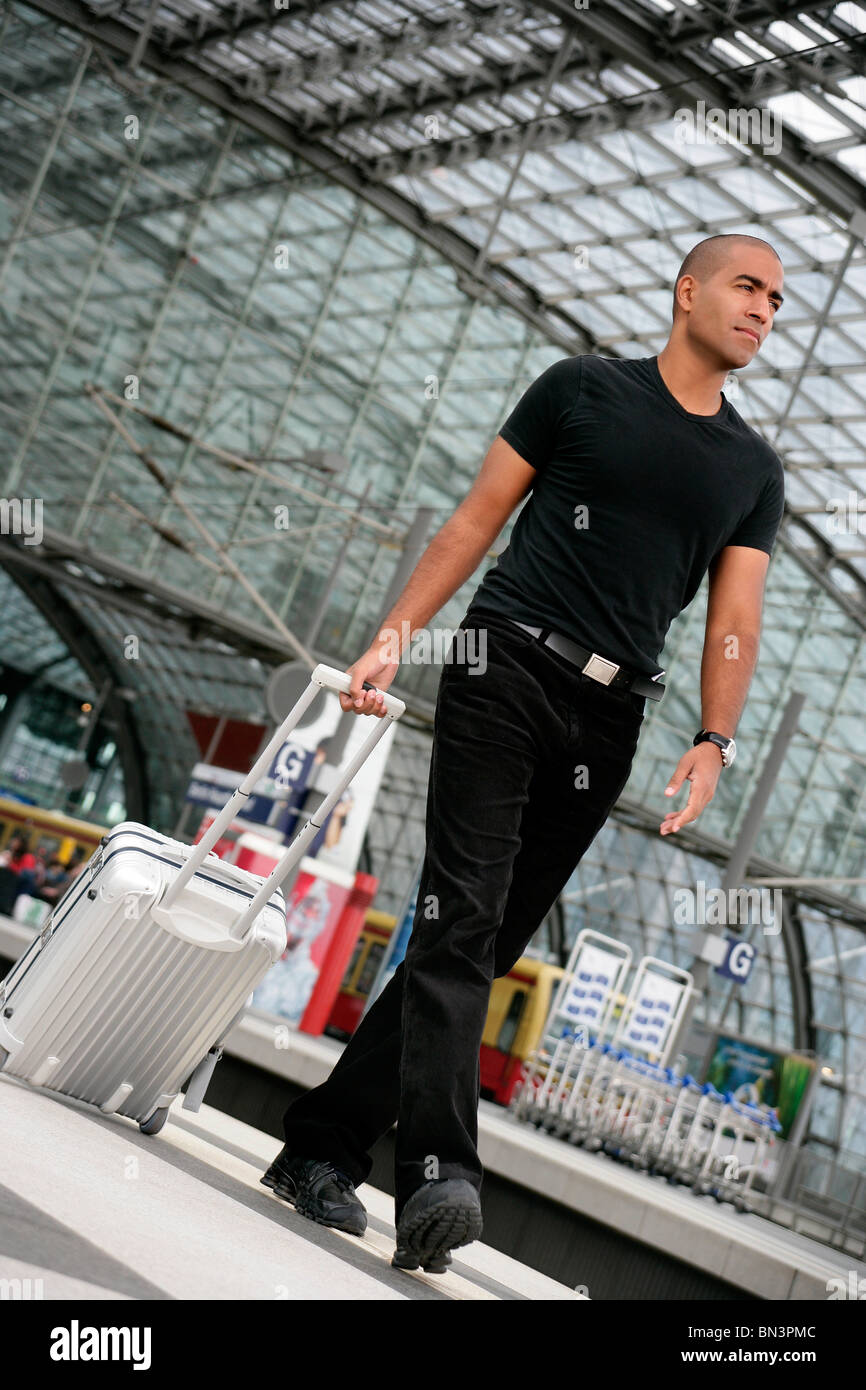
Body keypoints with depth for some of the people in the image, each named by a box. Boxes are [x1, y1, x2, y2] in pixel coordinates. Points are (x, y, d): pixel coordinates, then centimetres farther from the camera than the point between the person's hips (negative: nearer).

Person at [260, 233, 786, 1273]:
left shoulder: (755, 470, 17)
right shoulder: (582, 389, 8)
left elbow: (735, 621, 11)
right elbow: (478, 519, 6)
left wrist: (715, 740, -5)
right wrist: (392, 637, -3)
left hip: (608, 719, 4)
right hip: (507, 666, -3)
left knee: (487, 943, 1)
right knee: (462, 915, -17)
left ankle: (322, 1145, 8)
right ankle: (439, 1171, -24)